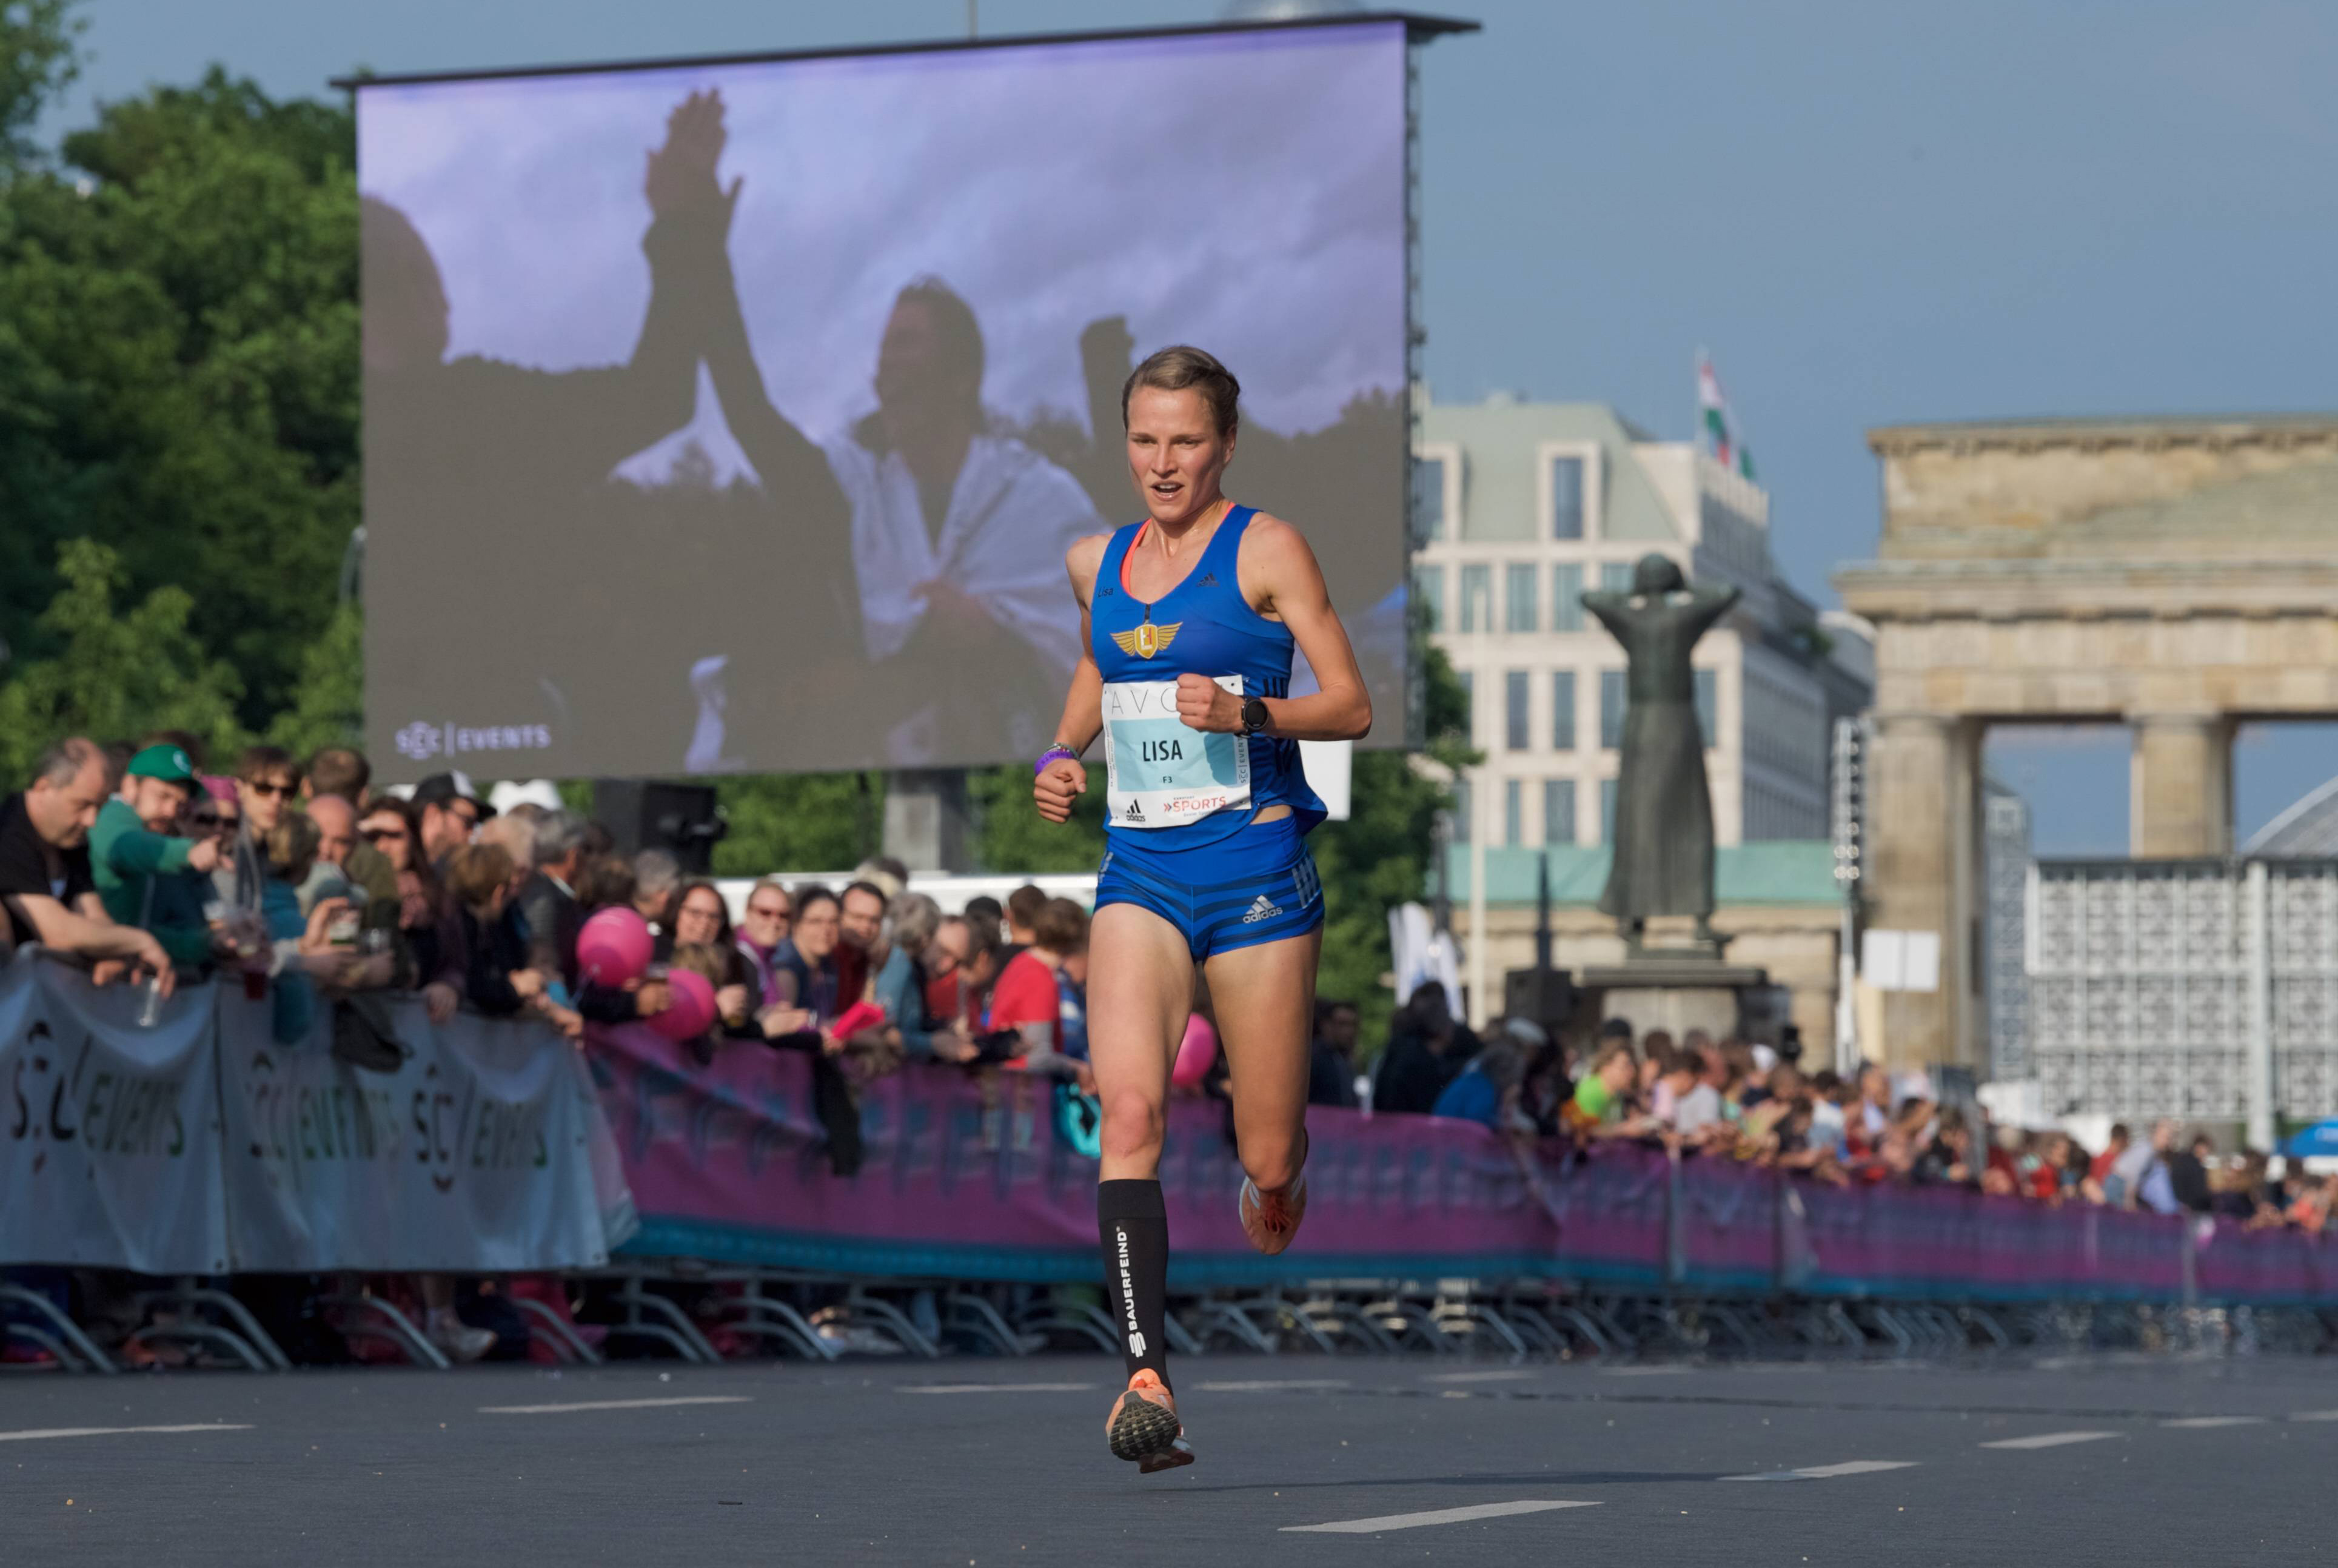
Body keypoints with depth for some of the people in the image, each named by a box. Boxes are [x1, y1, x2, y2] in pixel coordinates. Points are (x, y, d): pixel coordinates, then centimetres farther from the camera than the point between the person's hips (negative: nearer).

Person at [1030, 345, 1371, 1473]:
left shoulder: (1265, 550, -3)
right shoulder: (1095, 564, 12)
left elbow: (1351, 704, -6)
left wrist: (1246, 713, -23)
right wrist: (1063, 754, 15)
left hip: (1256, 868, -3)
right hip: (1140, 871, 3)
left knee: (1268, 1164, 1)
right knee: (1128, 1106, -21)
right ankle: (1145, 1375, -29)